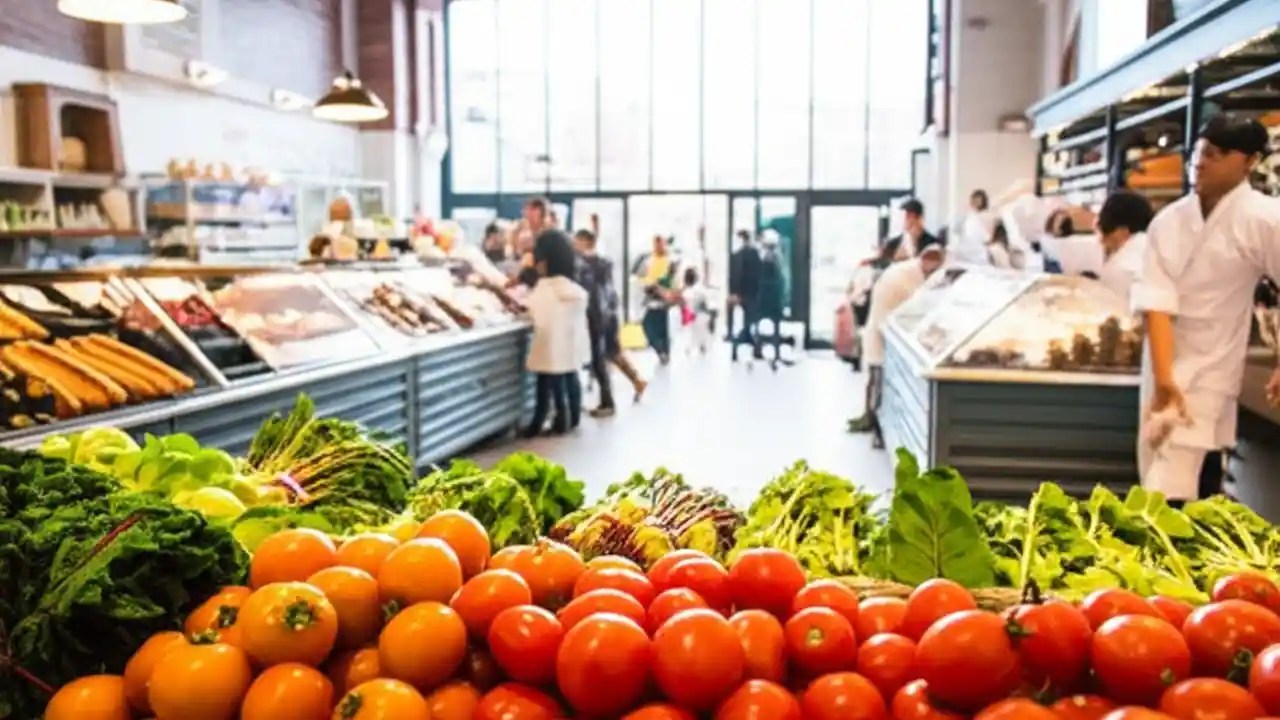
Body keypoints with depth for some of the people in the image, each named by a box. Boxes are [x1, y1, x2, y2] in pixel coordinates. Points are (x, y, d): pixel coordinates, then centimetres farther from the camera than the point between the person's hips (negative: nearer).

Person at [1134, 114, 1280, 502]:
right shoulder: (1168, 220, -1)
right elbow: (1157, 301, -10)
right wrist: (1163, 378, -20)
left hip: (1209, 369, -4)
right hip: (1163, 365, 4)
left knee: (1170, 498, -9)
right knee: (1156, 482, 12)